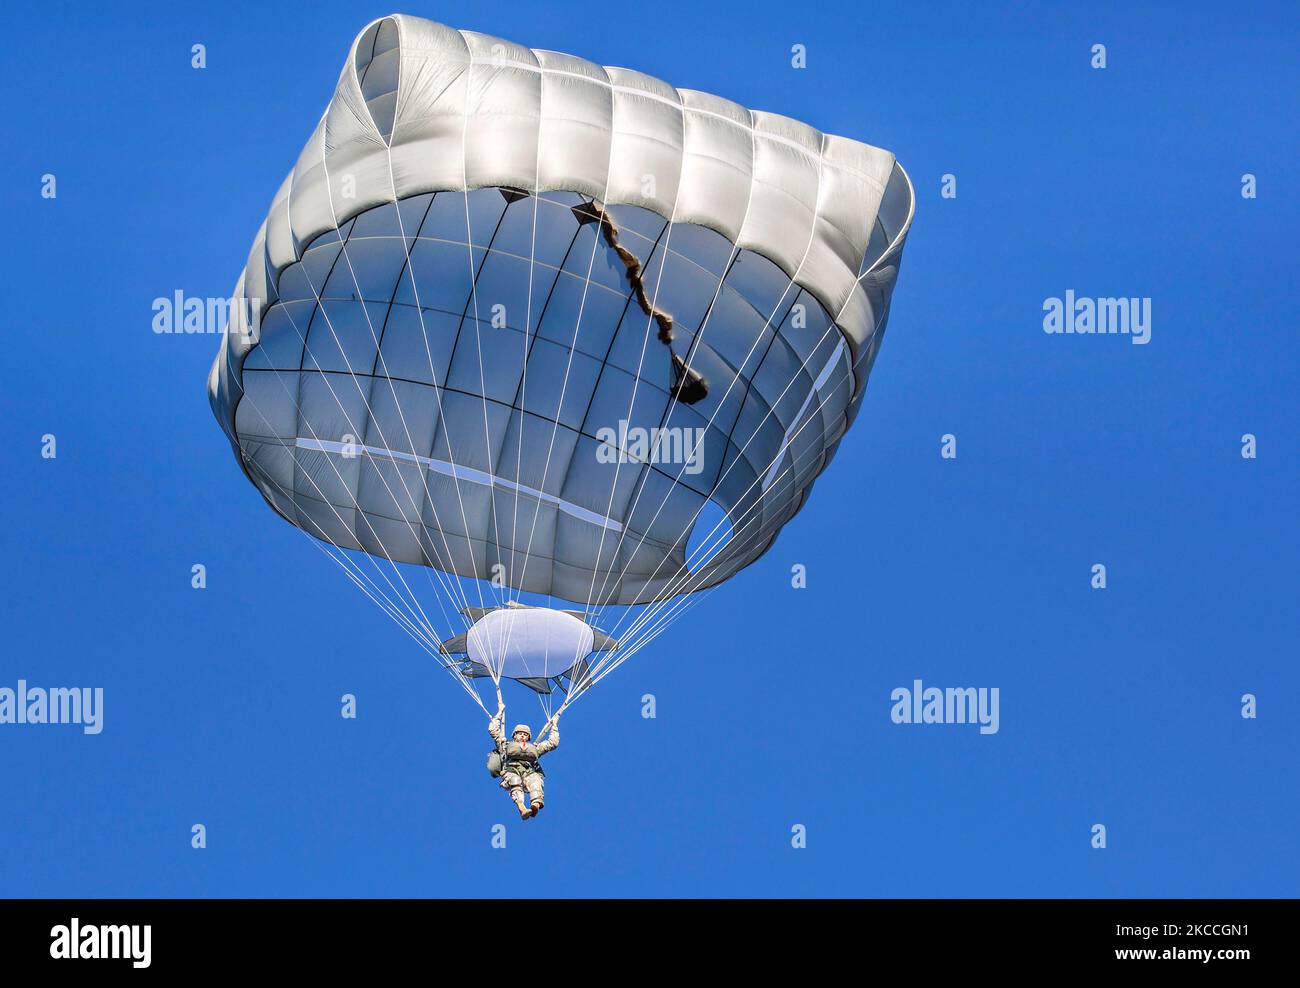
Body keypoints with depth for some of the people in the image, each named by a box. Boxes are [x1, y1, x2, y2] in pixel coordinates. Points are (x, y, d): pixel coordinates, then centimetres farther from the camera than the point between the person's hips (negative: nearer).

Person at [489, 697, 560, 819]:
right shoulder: (506, 745, 36)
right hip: (511, 770, -1)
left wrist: (554, 725, 47)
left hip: (530, 771, 1)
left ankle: (536, 806, -66)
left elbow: (553, 743, 42)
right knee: (515, 781, -39)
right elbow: (493, 730, 33)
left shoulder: (534, 748, 41)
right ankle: (522, 809, -64)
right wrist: (500, 712, 38)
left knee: (536, 781, -37)